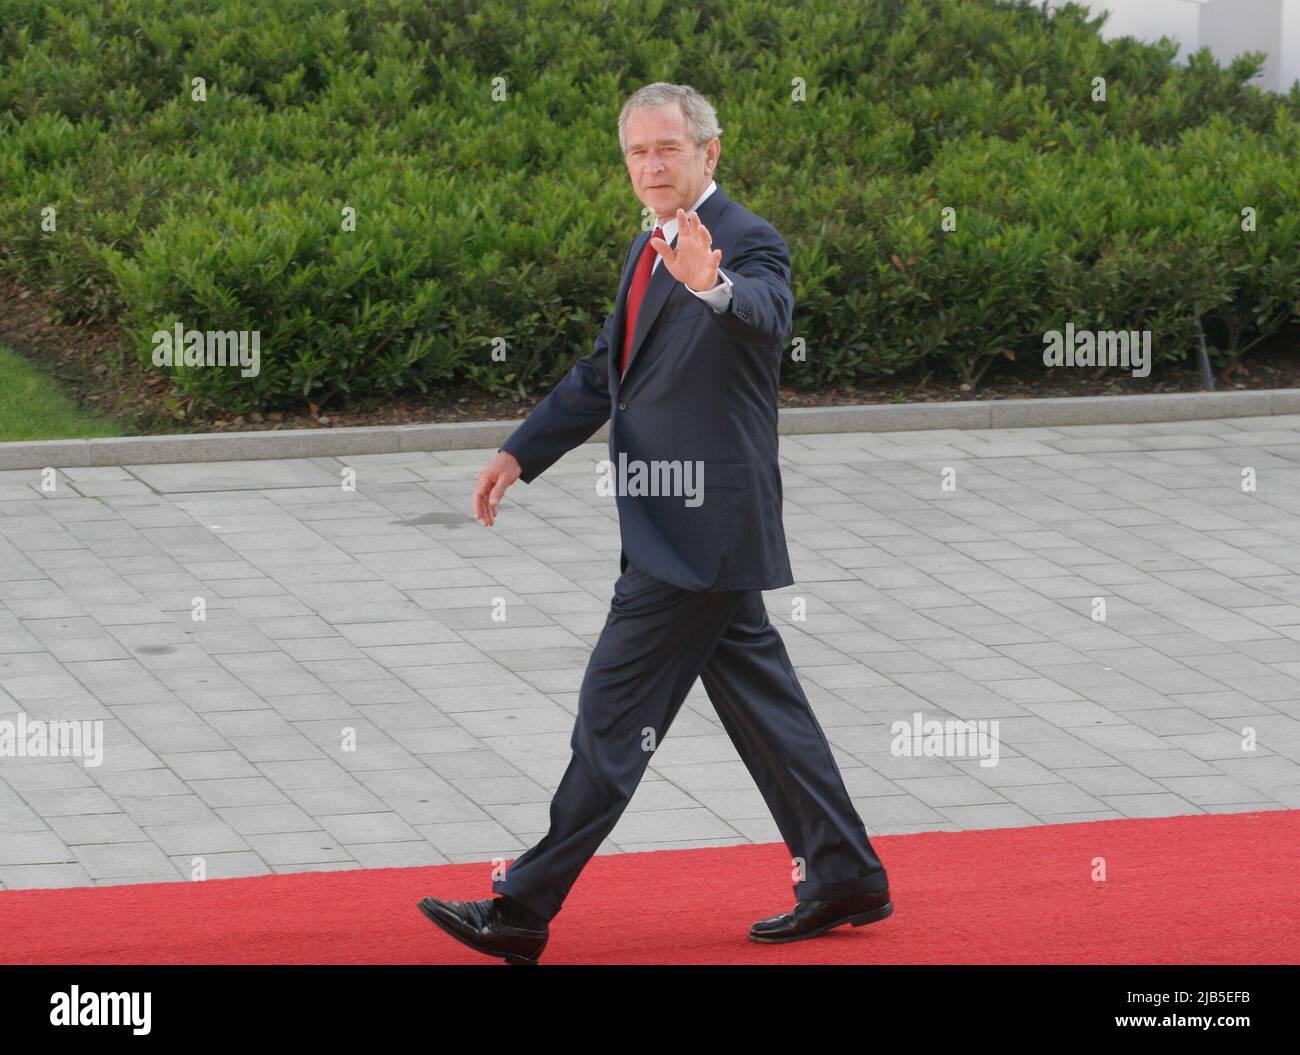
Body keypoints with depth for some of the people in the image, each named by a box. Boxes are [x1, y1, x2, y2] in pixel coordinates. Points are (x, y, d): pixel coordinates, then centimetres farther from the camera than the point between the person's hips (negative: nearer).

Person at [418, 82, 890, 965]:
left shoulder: (748, 245, -13)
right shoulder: (652, 251, 15)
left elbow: (769, 317, -36)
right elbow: (603, 374, 24)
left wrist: (716, 286, -58)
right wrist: (521, 454, 18)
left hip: (701, 529, -9)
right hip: (677, 528, 9)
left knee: (615, 710, -7)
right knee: (759, 699, 14)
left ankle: (526, 911, -5)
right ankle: (844, 878, 22)